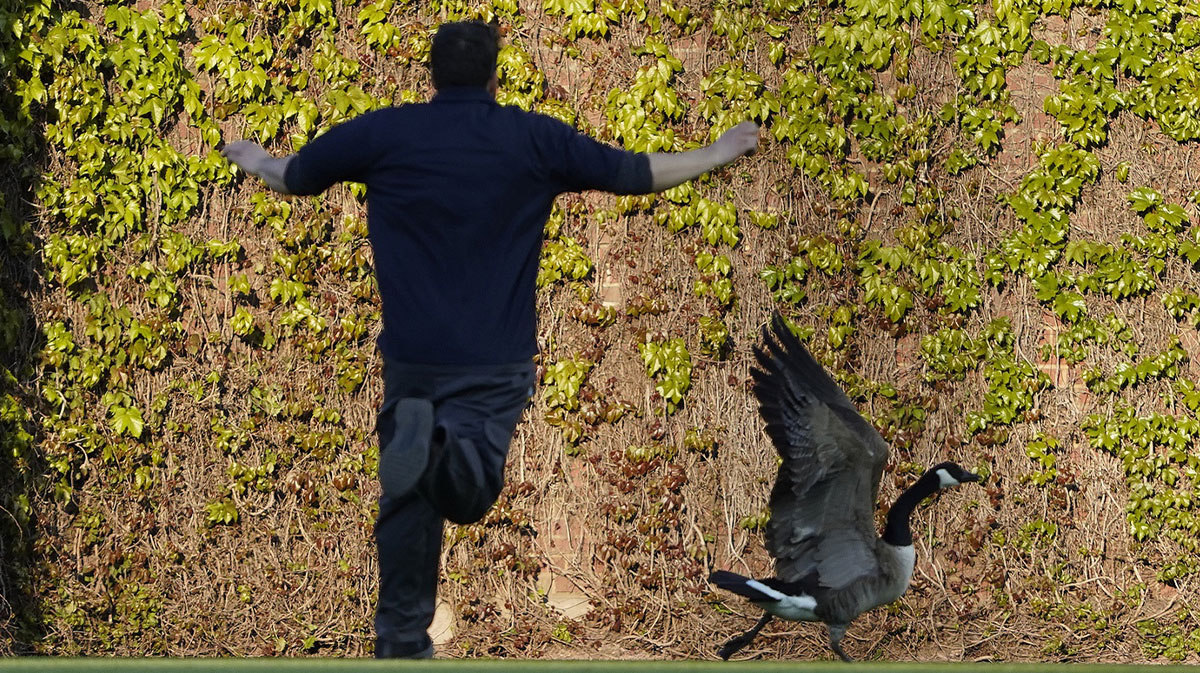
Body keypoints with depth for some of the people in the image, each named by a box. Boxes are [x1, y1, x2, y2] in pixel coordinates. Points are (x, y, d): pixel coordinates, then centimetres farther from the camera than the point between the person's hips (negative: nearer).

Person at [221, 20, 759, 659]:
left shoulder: (382, 133, 1)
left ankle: (401, 641, 4)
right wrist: (718, 153, 27)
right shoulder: (535, 139, 1)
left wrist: (254, 160, 40)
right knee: (469, 494, -2)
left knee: (408, 503, 14)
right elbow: (636, 173, 11)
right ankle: (447, 445, -35)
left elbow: (293, 176, 17)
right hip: (497, 360, -1)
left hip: (412, 353, 1)